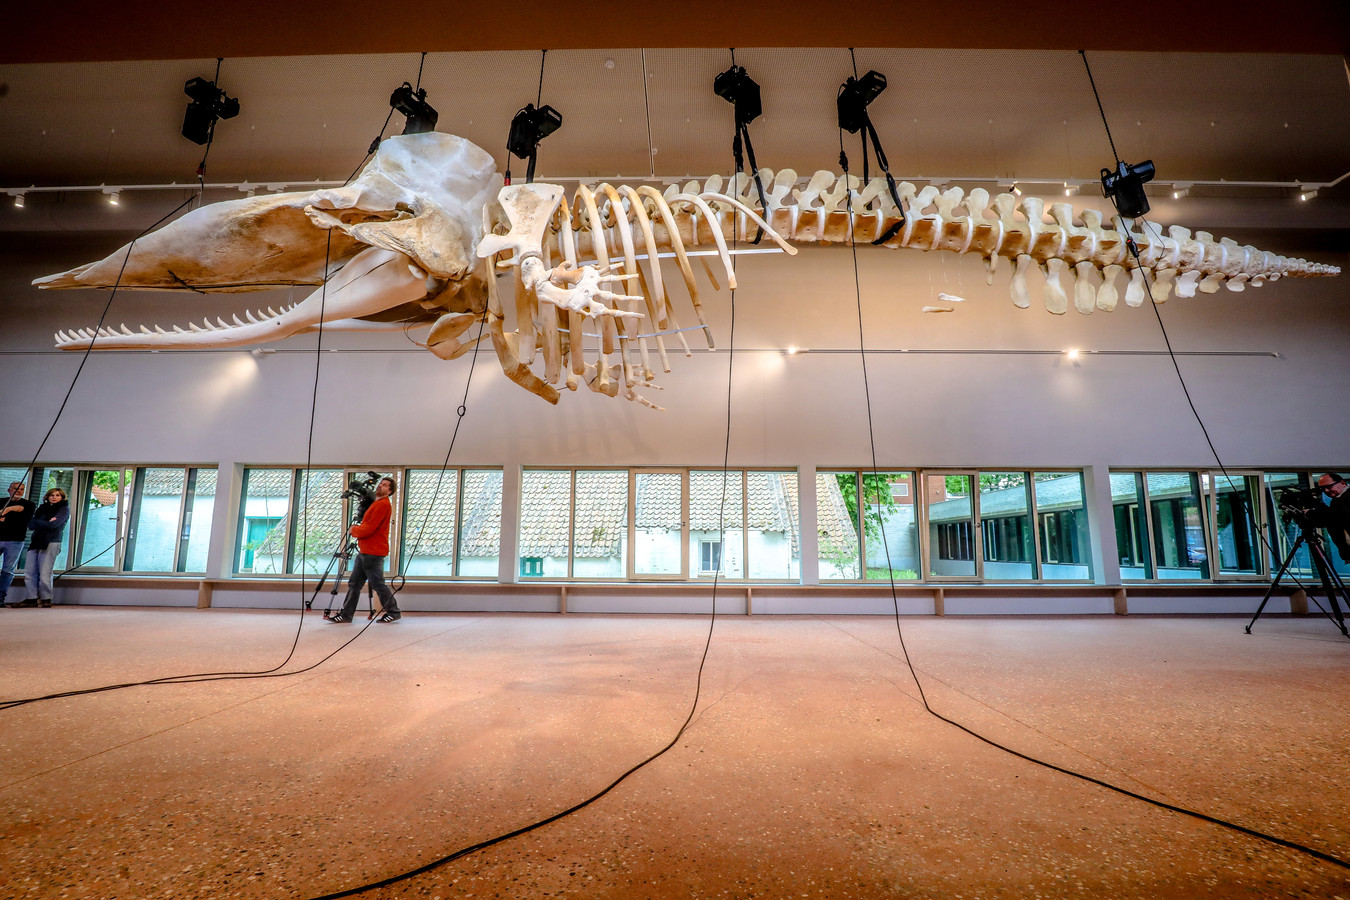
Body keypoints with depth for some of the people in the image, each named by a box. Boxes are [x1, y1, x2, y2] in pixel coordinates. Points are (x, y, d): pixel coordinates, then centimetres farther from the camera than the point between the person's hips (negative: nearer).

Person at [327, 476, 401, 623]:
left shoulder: (383, 505, -14)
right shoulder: (377, 504, 19)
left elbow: (368, 529, -19)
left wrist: (353, 530, -2)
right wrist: (358, 528, 8)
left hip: (373, 553, -10)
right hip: (364, 551, 10)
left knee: (378, 585, -3)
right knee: (354, 583, 10)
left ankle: (394, 612, 7)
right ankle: (346, 614, 15)